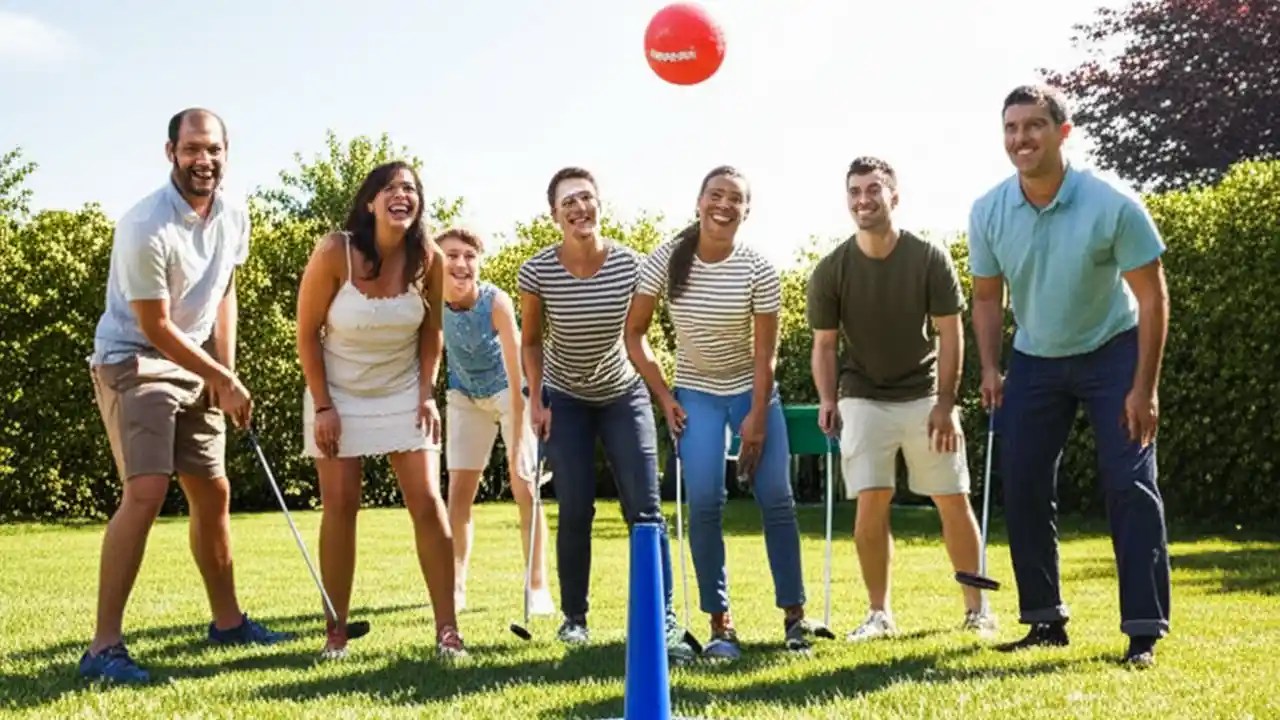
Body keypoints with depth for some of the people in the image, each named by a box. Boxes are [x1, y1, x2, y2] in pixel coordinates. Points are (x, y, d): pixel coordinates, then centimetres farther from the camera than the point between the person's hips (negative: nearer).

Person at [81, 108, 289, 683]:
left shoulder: (234, 217, 0)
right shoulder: (146, 227, -24)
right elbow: (155, 328, -18)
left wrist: (226, 374, 4)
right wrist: (225, 382, -10)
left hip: (196, 367, 8)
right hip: (134, 364, -7)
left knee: (213, 492, 11)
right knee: (146, 492, -20)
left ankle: (227, 619, 27)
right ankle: (104, 646, -16)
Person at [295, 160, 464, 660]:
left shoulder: (428, 259, -12)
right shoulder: (334, 253, -19)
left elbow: (432, 331, 3)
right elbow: (307, 332, -12)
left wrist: (427, 393, -6)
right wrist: (322, 406, -13)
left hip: (402, 395, 2)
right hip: (339, 395, -2)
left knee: (427, 501, -6)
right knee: (340, 506, 0)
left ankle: (447, 628, -2)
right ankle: (337, 631, 10)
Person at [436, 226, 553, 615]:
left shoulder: (496, 302, -30)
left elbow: (517, 376, -30)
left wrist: (517, 443, -31)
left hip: (509, 392, -3)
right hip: (465, 396, 4)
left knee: (525, 488, -7)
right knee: (459, 490, 3)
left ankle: (538, 587, 0)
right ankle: (455, 586, 12)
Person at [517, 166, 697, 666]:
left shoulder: (630, 265, -15)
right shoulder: (537, 272, -16)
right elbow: (530, 340, -1)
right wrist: (536, 401, -6)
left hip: (623, 395, 0)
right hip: (565, 400, 0)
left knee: (645, 508, -9)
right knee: (575, 512, -1)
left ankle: (664, 621, -8)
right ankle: (574, 618, 13)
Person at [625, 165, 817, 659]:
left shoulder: (758, 270, -14)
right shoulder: (667, 260, -13)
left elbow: (765, 351, -9)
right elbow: (634, 332, -5)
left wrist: (757, 416, -13)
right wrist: (663, 397, -8)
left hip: (753, 391, 0)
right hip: (696, 394, 0)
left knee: (776, 499, -2)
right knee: (704, 503, -11)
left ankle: (794, 614, 11)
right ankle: (720, 623, -3)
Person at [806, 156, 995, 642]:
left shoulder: (930, 258, -9)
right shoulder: (830, 270, -6)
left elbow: (950, 334, -6)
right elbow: (825, 344, 1)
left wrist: (945, 404, -11)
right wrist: (828, 401, -14)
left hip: (925, 396, 0)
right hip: (864, 400, 0)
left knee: (954, 502, 2)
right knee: (871, 504, -6)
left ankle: (976, 607, 16)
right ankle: (879, 613, 6)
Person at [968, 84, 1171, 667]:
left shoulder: (1112, 205, -23)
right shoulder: (988, 213, -12)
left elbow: (1151, 296, -17)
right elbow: (987, 298, 2)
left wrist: (1144, 388, -18)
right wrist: (990, 369, -9)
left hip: (1111, 353, -4)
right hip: (1034, 361, 4)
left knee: (1130, 486, -10)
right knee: (1022, 488, 1)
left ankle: (1144, 631, -5)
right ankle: (1046, 619, 14)